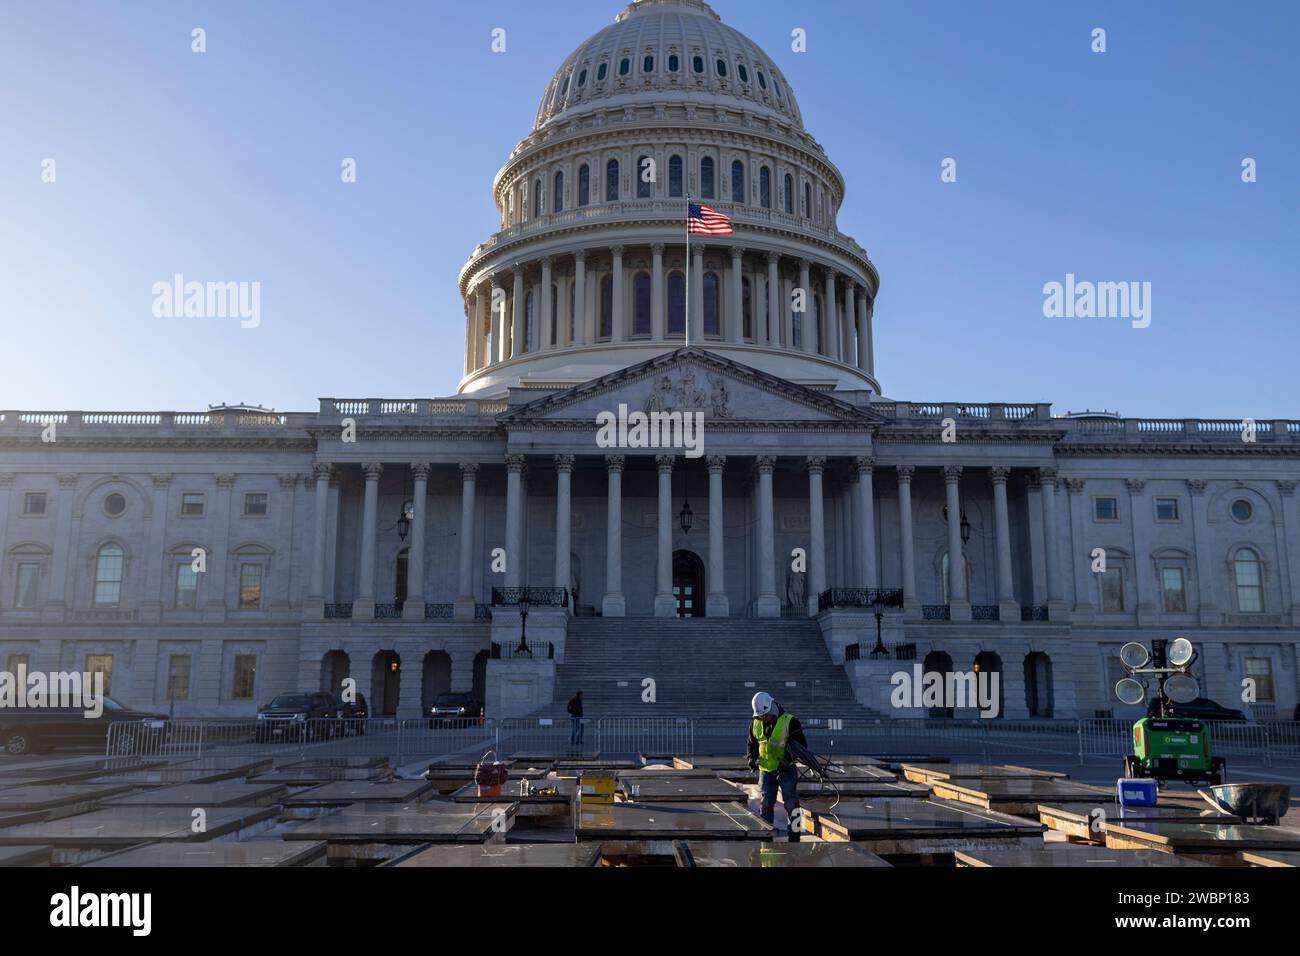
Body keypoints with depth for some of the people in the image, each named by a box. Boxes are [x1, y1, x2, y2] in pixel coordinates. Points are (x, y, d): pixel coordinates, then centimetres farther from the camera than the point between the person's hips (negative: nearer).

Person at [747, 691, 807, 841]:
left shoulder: (789, 722, -13)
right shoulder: (755, 724, 3)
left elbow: (802, 745, -11)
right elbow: (752, 744, 18)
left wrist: (789, 758, -25)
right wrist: (752, 758, -1)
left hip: (786, 770, -4)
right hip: (766, 771, 4)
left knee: (791, 803, -7)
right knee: (766, 804, 8)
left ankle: (794, 837, 1)